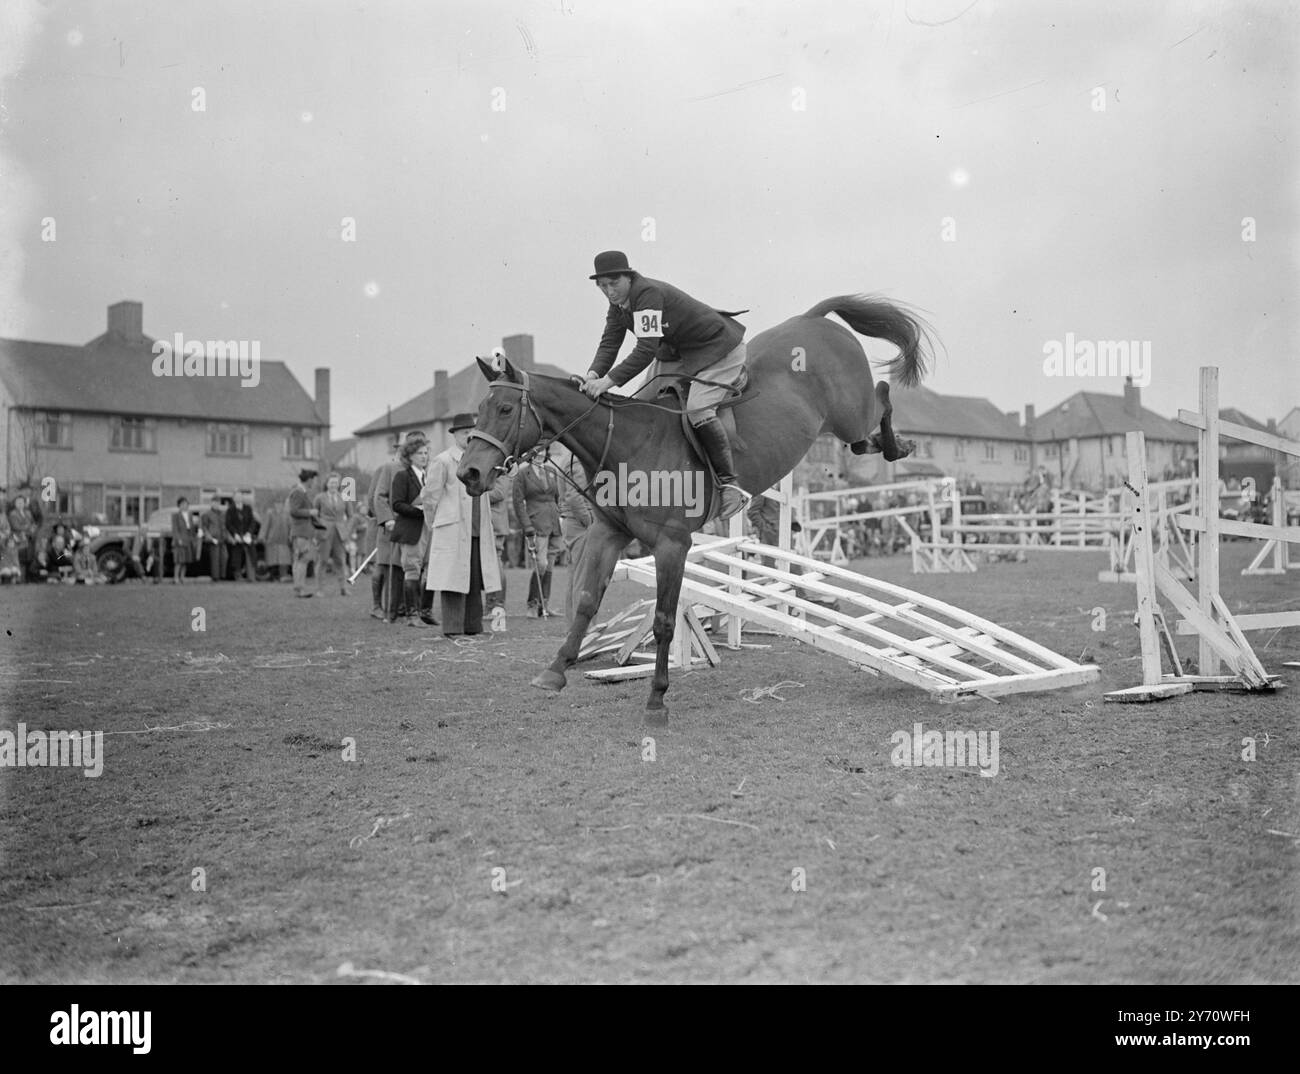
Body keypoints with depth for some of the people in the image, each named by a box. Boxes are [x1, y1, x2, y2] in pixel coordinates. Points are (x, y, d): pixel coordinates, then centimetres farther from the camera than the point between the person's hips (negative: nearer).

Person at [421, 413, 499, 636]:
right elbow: (429, 498, -2)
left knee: (475, 583, 8)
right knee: (454, 581, -6)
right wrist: (433, 528, 2)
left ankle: (474, 628, 14)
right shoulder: (442, 462, -4)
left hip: (478, 533, 6)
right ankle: (453, 629, -3)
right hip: (452, 533, -6)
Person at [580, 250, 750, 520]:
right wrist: (594, 374, -25)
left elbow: (646, 350, -38)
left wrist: (609, 381, -43)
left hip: (720, 349, -10)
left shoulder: (648, 294, -30)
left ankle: (730, 484, -20)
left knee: (697, 408, -28)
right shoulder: (618, 304, -1)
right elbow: (609, 343, -5)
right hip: (679, 353, 10)